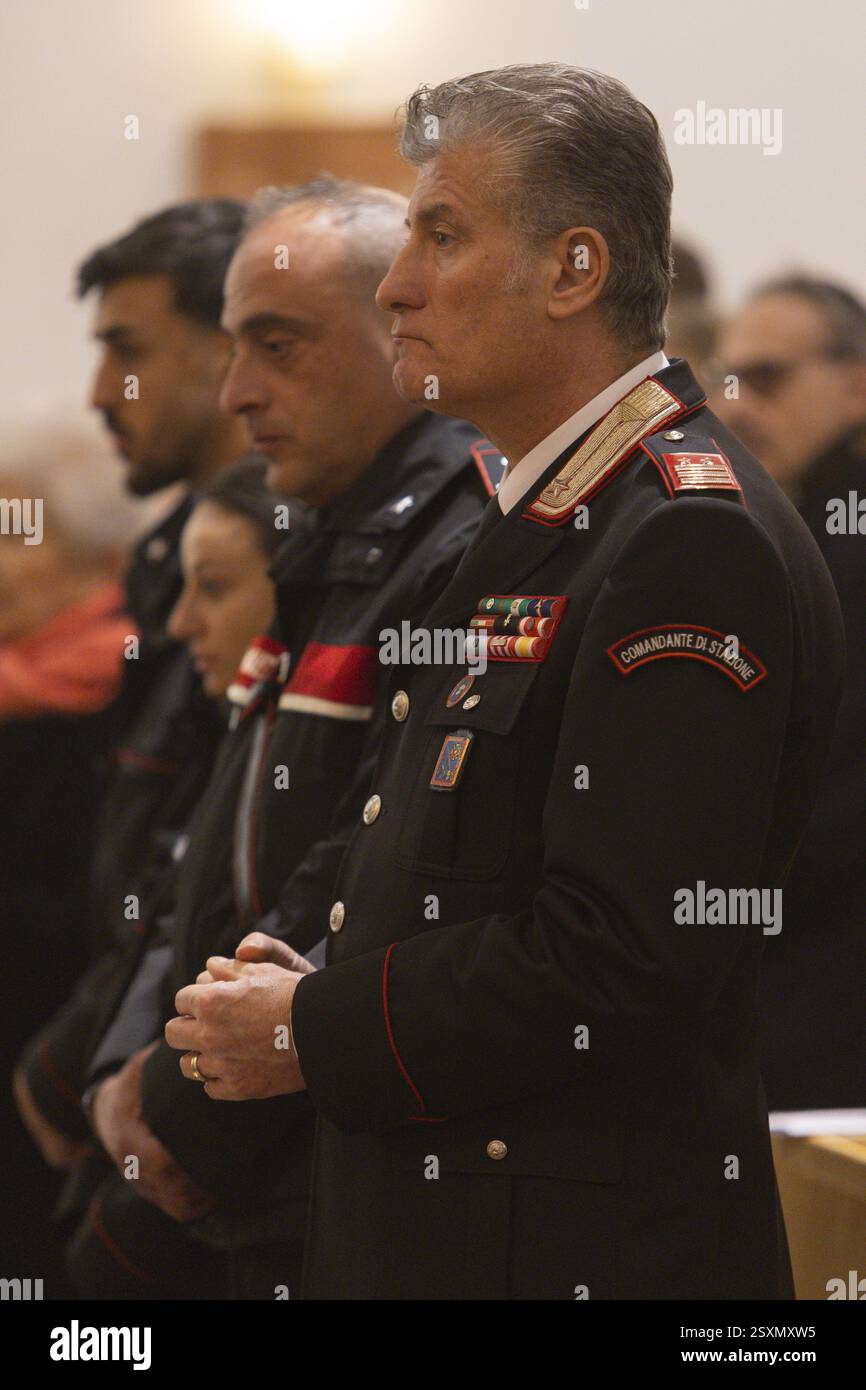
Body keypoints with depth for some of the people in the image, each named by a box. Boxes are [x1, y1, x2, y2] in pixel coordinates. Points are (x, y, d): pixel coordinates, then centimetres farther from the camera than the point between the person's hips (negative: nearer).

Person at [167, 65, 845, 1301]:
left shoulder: (695, 543, -18)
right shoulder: (549, 516, 14)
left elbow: (617, 953, -25)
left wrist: (315, 1037, -15)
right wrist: (311, 988, 3)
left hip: (588, 1254, -9)